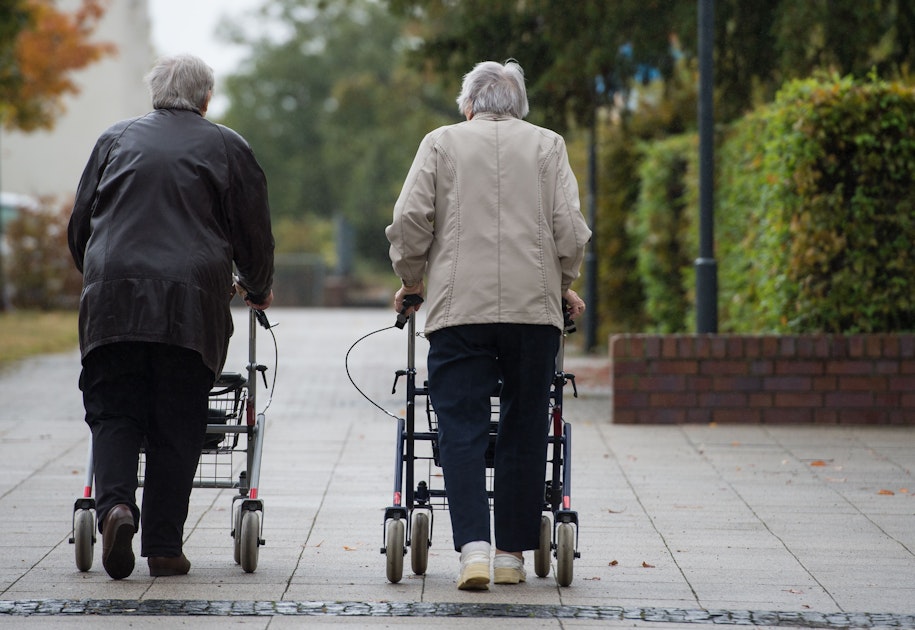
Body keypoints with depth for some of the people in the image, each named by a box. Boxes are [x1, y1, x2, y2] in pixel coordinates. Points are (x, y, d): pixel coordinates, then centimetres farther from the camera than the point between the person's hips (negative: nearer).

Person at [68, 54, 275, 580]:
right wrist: (260, 289, 29)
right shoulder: (227, 147, 9)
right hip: (191, 302, -1)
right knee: (177, 427, 4)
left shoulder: (116, 139, 15)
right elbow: (254, 232, 11)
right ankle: (164, 547, 2)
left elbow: (81, 223, 19)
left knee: (113, 413, 5)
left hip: (113, 299, 1)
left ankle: (115, 504, -21)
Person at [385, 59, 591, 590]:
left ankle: (474, 547, -16)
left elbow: (409, 220, 0)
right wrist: (564, 286, 17)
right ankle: (511, 554, 10)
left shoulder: (442, 143, 8)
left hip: (458, 308, -1)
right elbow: (570, 227, 2)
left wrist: (412, 280, 14)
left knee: (462, 430, -1)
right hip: (534, 307, 1)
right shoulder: (547, 145, 9)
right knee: (524, 432, 8)